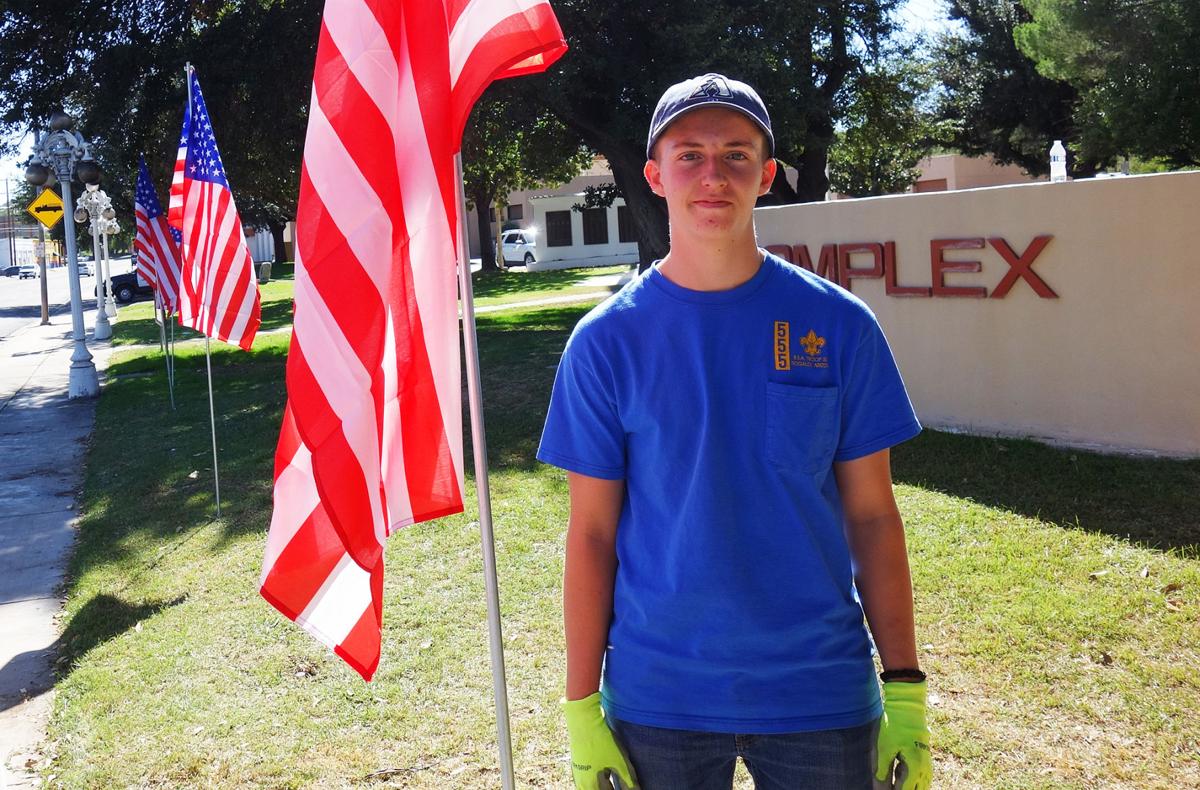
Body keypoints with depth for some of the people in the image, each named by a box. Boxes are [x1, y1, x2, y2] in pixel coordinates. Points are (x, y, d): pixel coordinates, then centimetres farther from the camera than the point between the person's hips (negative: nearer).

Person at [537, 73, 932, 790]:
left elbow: (872, 515, 1)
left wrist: (905, 693, -1)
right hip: (658, 698, 0)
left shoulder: (838, 325, -3)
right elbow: (592, 533, -2)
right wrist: (583, 712, -3)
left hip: (821, 694, 1)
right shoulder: (605, 342, -4)